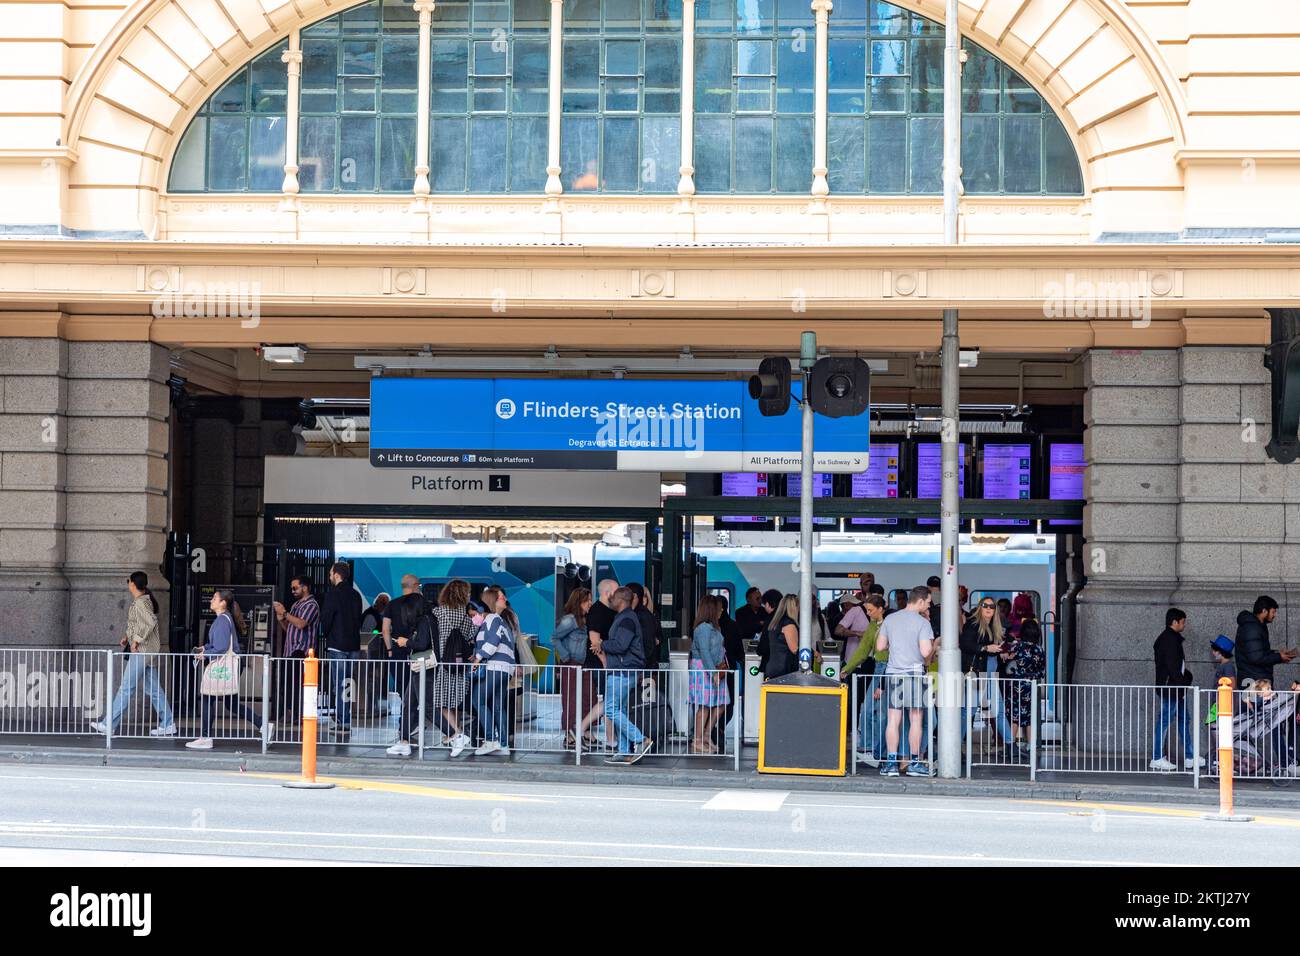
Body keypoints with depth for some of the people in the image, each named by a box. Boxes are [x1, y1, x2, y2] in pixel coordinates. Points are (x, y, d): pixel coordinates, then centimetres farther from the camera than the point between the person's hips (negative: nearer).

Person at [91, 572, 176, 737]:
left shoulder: (141, 602, -14)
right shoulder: (143, 601, 16)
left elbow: (151, 622, -29)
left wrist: (137, 639, -23)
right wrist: (128, 637, 14)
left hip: (142, 650, -10)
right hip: (147, 651, 10)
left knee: (126, 687, -6)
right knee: (153, 689, 10)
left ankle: (109, 724, -4)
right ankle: (167, 725, 10)